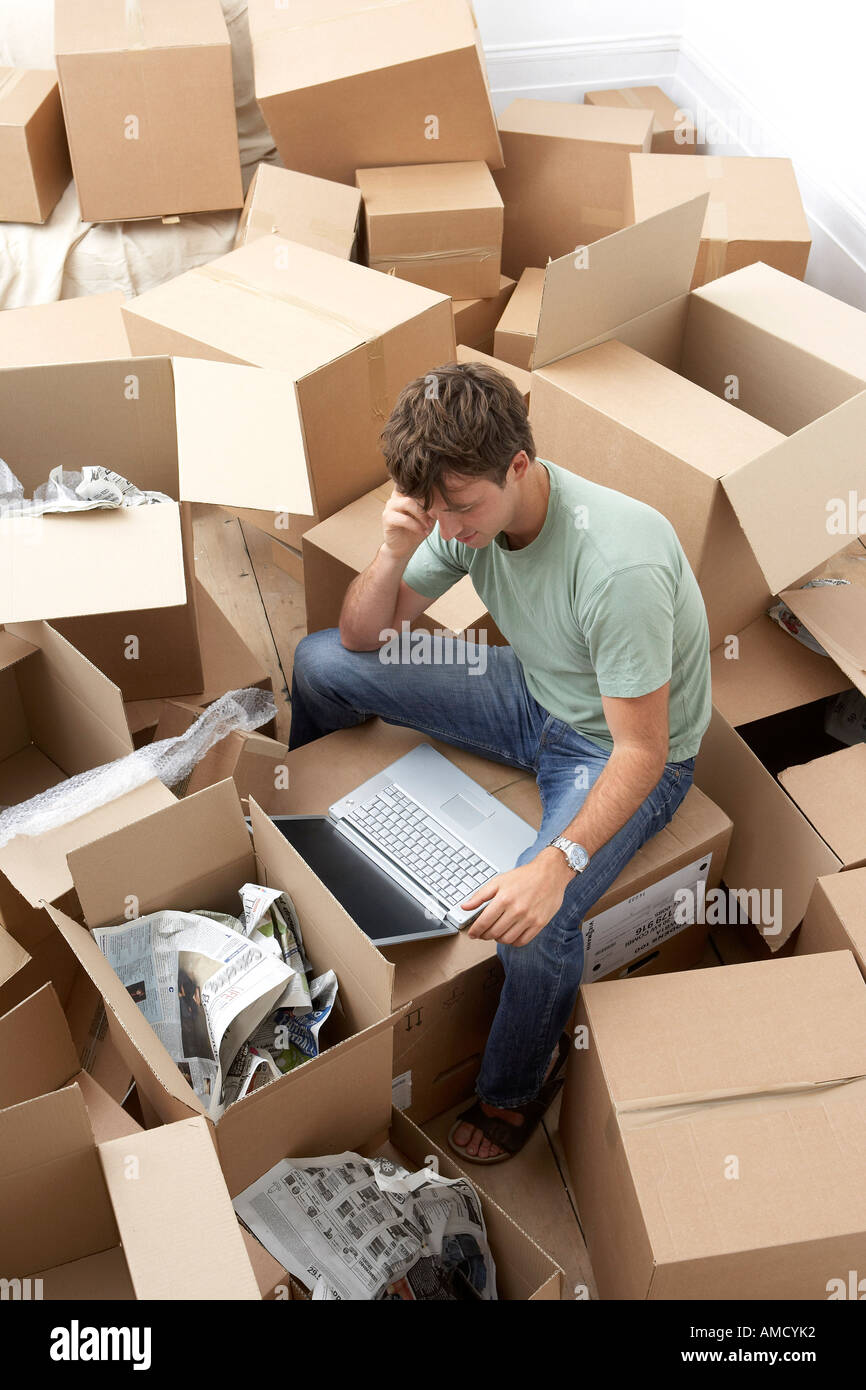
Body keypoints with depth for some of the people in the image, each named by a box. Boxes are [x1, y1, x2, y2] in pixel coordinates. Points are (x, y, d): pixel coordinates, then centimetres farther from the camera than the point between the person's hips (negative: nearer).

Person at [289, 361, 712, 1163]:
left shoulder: (619, 564, -37)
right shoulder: (467, 509, -15)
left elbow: (640, 752, -31)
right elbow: (363, 636, -6)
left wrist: (556, 863, -45)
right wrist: (394, 555, -26)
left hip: (623, 750, -6)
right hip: (532, 694, 7)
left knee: (533, 924, -32)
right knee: (319, 662, 0)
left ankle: (517, 1086, 4)